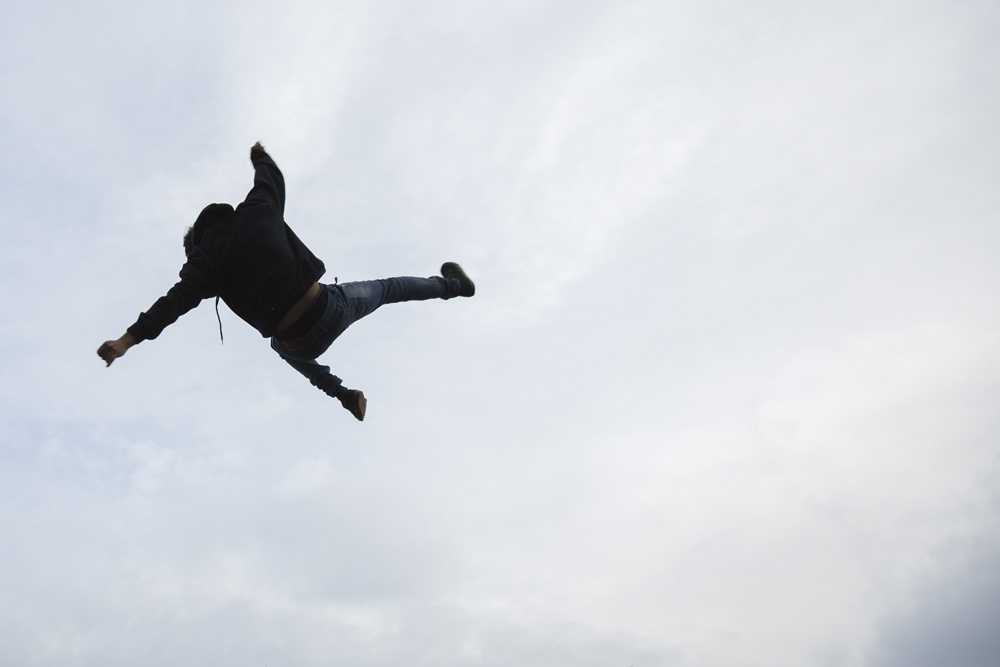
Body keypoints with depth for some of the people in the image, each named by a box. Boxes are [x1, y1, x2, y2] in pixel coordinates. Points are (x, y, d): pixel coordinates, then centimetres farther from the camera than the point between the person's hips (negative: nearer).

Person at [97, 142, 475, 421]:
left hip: (302, 341, -1)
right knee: (385, 289, 30)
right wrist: (260, 157, 47)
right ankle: (451, 284, 46)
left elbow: (177, 300, -18)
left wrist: (129, 339, -23)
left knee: (283, 346, 37)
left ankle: (342, 392, 27)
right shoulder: (258, 209, 4)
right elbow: (273, 178, 25)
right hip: (331, 307, 2)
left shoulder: (206, 257, -4)